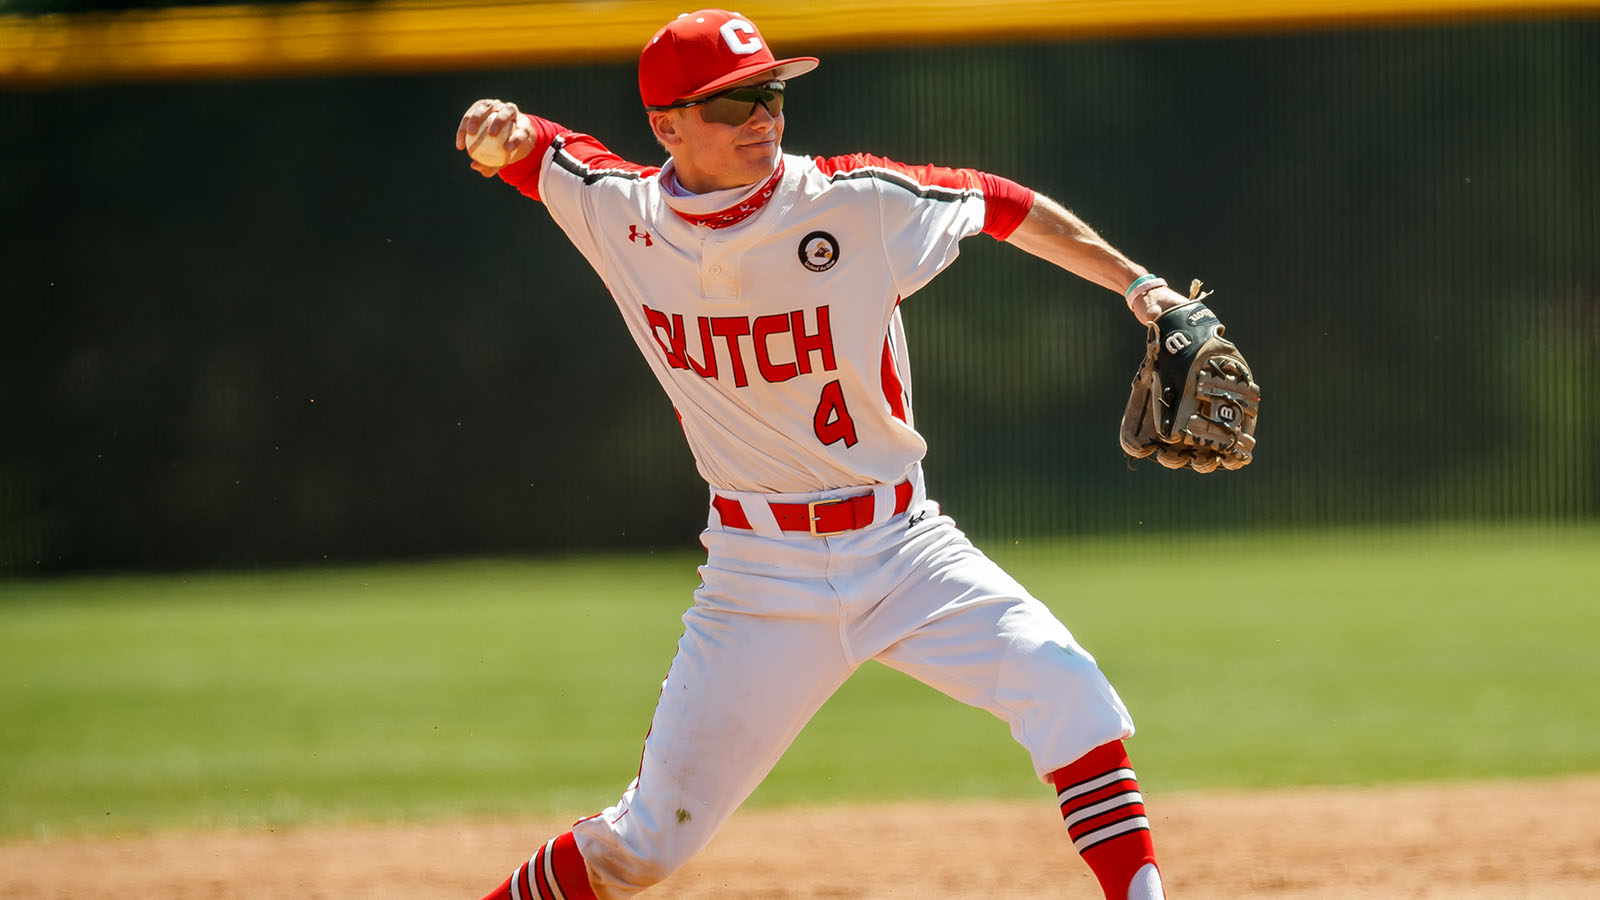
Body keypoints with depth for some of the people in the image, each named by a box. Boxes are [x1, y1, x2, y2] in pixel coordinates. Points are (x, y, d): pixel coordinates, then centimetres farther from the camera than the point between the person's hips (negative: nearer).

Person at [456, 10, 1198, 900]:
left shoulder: (864, 204, -11)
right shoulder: (617, 213, -7)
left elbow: (1003, 205, 3)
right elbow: (529, 150, 10)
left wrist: (1137, 283, -1)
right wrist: (505, 129, -14)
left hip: (903, 549, 0)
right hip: (762, 576, 0)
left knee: (1063, 685, -25)